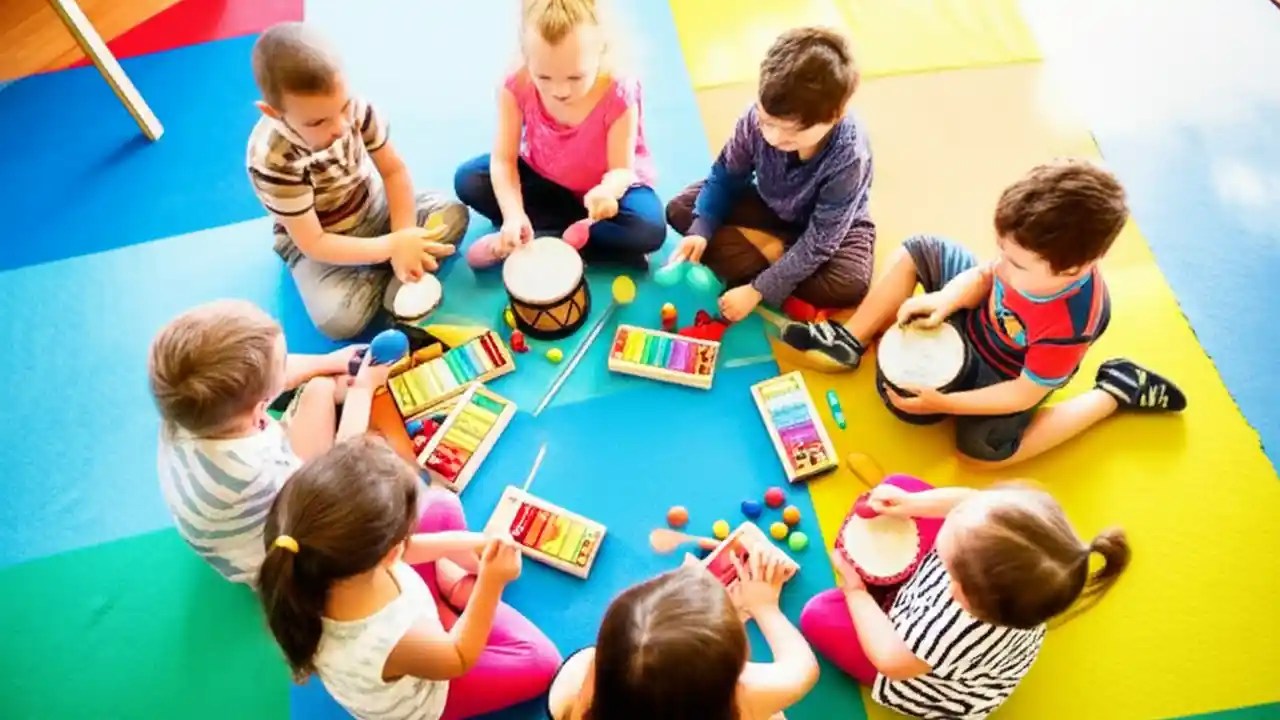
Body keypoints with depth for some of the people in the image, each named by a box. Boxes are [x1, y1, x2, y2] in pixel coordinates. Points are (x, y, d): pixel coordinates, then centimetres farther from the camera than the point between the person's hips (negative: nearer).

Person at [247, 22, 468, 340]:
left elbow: (394, 170, -10)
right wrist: (393, 246, -31)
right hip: (317, 243, -4)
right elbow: (312, 244, -25)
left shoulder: (353, 106, -21)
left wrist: (404, 240, -23)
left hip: (375, 209, 4)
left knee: (453, 214, -15)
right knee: (339, 320, -28)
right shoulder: (271, 160, -30)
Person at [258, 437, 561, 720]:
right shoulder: (396, 643, -50)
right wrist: (491, 584, -31)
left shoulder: (329, 560, -35)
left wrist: (464, 544, -14)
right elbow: (461, 659, -25)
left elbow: (395, 551, -10)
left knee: (442, 505, 0)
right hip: (422, 695, -4)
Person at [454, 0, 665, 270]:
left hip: (602, 187, -3)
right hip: (542, 179, 3)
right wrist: (513, 214, -38)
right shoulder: (517, 87, -23)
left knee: (649, 229, -32)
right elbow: (503, 159, -20)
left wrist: (608, 190, -50)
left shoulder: (618, 96, -29)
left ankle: (534, 240, -23)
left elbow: (621, 169, -24)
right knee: (468, 179, -17)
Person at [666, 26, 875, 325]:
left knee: (849, 283, -36)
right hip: (769, 207, 4)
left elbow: (819, 241, -30)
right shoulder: (759, 116, -27)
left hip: (834, 223, -4)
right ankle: (777, 253, -17)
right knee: (679, 209, -12)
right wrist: (700, 232, -28)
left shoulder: (849, 156, -36)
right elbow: (726, 177, -12)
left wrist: (758, 290, -33)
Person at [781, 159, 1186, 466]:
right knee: (918, 250, -5)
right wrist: (945, 300, -25)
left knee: (981, 449, -23)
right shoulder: (1036, 258, -28)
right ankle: (851, 341, 4)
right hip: (976, 320, 6)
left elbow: (1023, 395, -28)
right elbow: (985, 276, -6)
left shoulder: (1069, 326, -40)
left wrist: (943, 403, -28)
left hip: (1004, 372, -5)